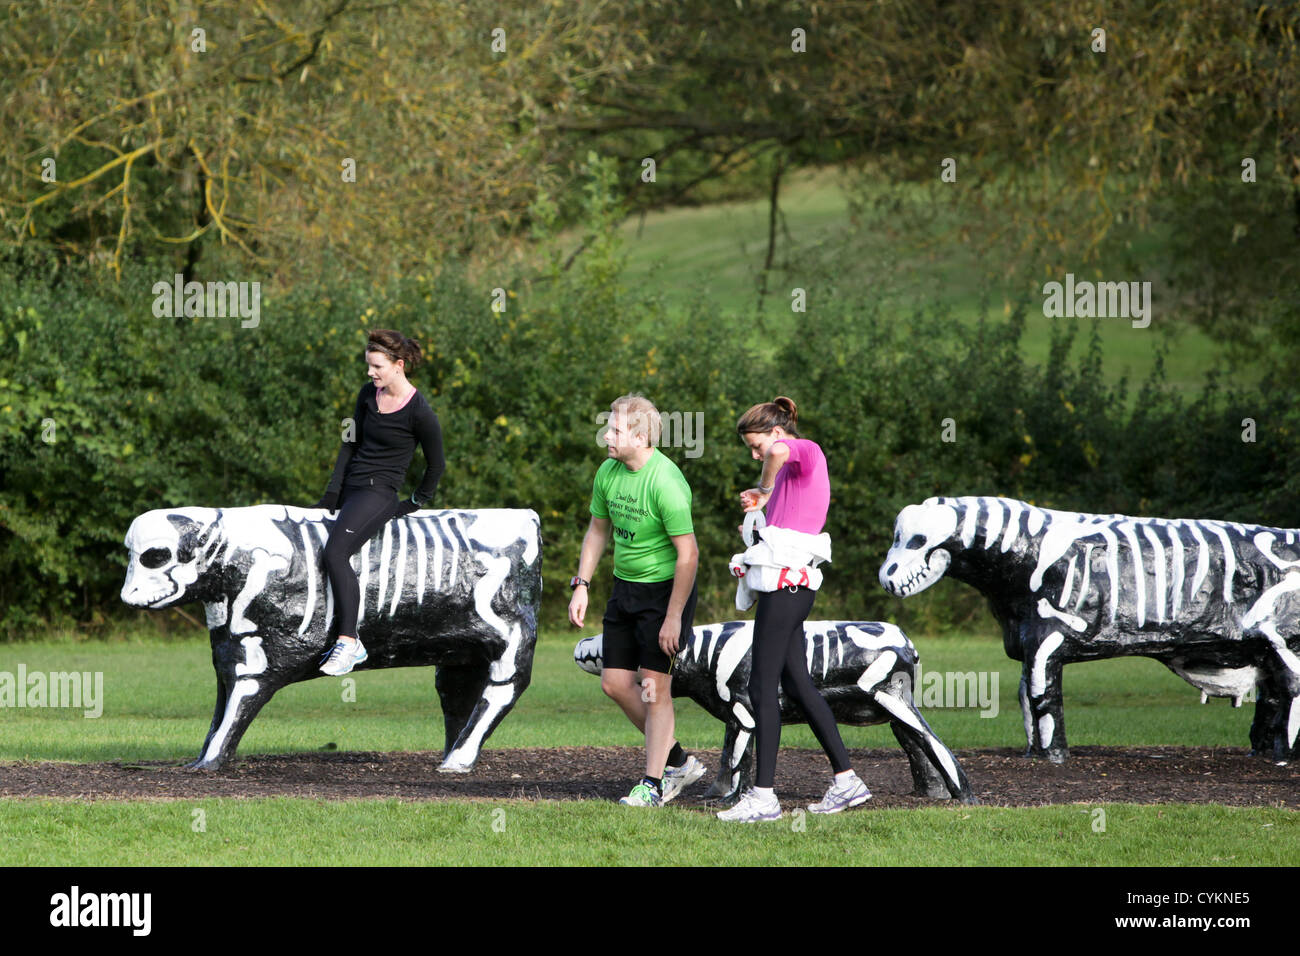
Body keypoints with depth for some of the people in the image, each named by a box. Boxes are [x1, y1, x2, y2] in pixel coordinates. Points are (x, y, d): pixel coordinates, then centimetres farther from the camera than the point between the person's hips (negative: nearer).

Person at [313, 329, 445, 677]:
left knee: (335, 551, -27)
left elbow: (436, 465, -1)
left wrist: (414, 505, 5)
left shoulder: (419, 413, -13)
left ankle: (348, 643, -26)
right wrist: (332, 494, 6)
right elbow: (351, 445, 12)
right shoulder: (368, 395, 7)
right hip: (349, 488, 9)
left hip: (378, 492, -9)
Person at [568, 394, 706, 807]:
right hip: (625, 587, 8)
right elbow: (598, 530, 17)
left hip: (665, 588, -8)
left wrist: (673, 617, -22)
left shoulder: (666, 482, -23)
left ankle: (653, 784, 3)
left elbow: (688, 554, -23)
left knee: (655, 688, -6)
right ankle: (678, 761, 21)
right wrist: (581, 585, 9)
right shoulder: (608, 472, 1)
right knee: (615, 683, 7)